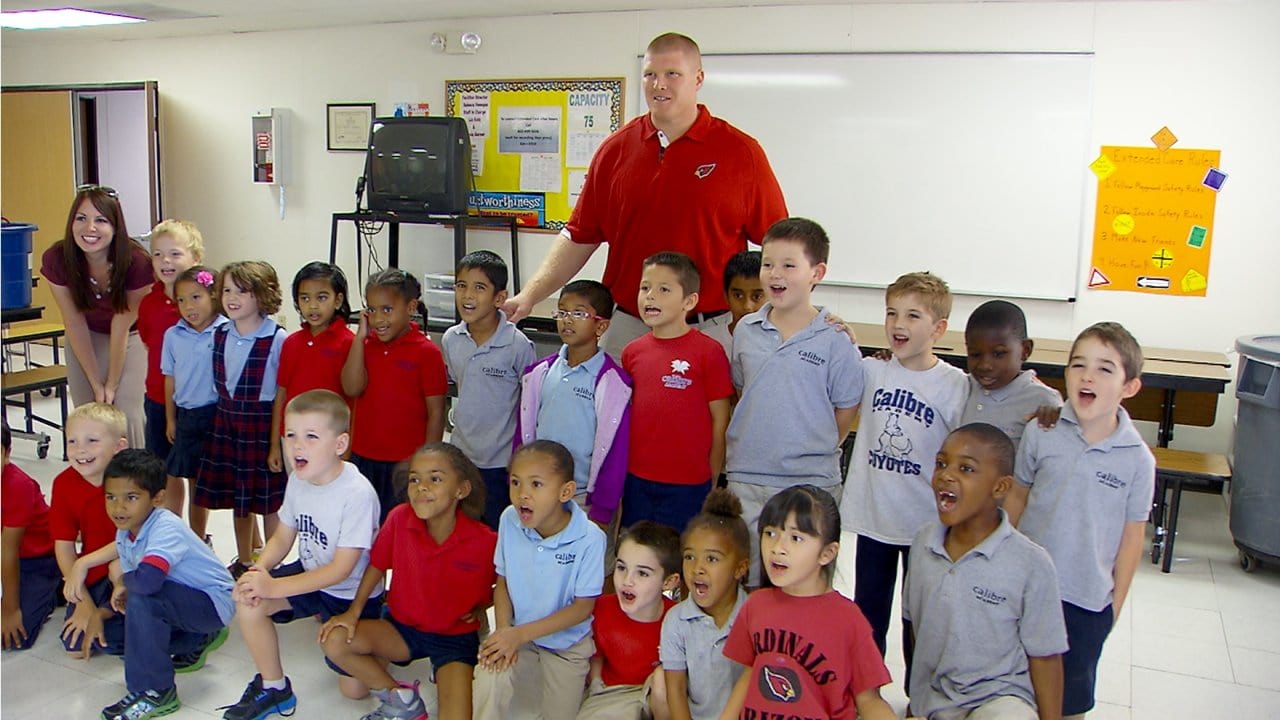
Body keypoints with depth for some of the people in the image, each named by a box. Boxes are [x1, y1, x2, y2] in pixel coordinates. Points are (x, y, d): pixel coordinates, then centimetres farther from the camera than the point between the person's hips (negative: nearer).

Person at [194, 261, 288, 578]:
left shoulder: (277, 339, -15)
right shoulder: (220, 335, 4)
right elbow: (219, 382, 14)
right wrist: (225, 417, 11)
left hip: (263, 424, -6)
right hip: (227, 423, 6)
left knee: (267, 501, 5)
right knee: (237, 498, 17)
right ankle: (243, 561, 35)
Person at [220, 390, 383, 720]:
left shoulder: (357, 494, -31)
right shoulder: (298, 480, -9)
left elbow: (341, 569, -28)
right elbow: (283, 537, 1)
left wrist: (274, 586, -31)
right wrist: (259, 568, -21)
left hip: (353, 593, -5)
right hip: (310, 574, 6)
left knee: (353, 687, -1)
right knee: (248, 600, -19)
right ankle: (273, 687, 3)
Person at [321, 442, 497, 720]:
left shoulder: (486, 541, -20)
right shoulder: (400, 518, -16)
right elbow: (377, 564, -1)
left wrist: (482, 607, -12)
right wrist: (353, 611, -5)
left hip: (455, 636, -4)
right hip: (402, 626, 4)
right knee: (335, 641, -17)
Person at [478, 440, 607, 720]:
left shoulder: (589, 539, -26)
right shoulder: (509, 520, -16)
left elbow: (583, 606, -18)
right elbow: (502, 582, -2)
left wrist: (521, 633, -22)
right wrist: (503, 632, -17)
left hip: (566, 643, -2)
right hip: (518, 637, 2)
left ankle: (578, 682, 30)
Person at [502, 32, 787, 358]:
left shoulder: (741, 151, -1)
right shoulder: (614, 150, 5)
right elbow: (579, 236, 9)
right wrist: (530, 294, 0)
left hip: (711, 330, -2)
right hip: (626, 329, 2)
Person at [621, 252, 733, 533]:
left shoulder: (709, 352, -10)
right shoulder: (632, 351, 4)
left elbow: (720, 420, -6)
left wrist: (712, 480, -1)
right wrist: (623, 471, 11)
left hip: (687, 486, -4)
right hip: (636, 481, 5)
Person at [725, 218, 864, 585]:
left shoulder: (835, 342, -9)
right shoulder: (746, 331, 2)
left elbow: (845, 412, -1)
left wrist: (812, 453, 2)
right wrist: (754, 443, 8)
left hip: (809, 485, -3)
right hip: (745, 480, 4)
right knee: (745, 583, 15)